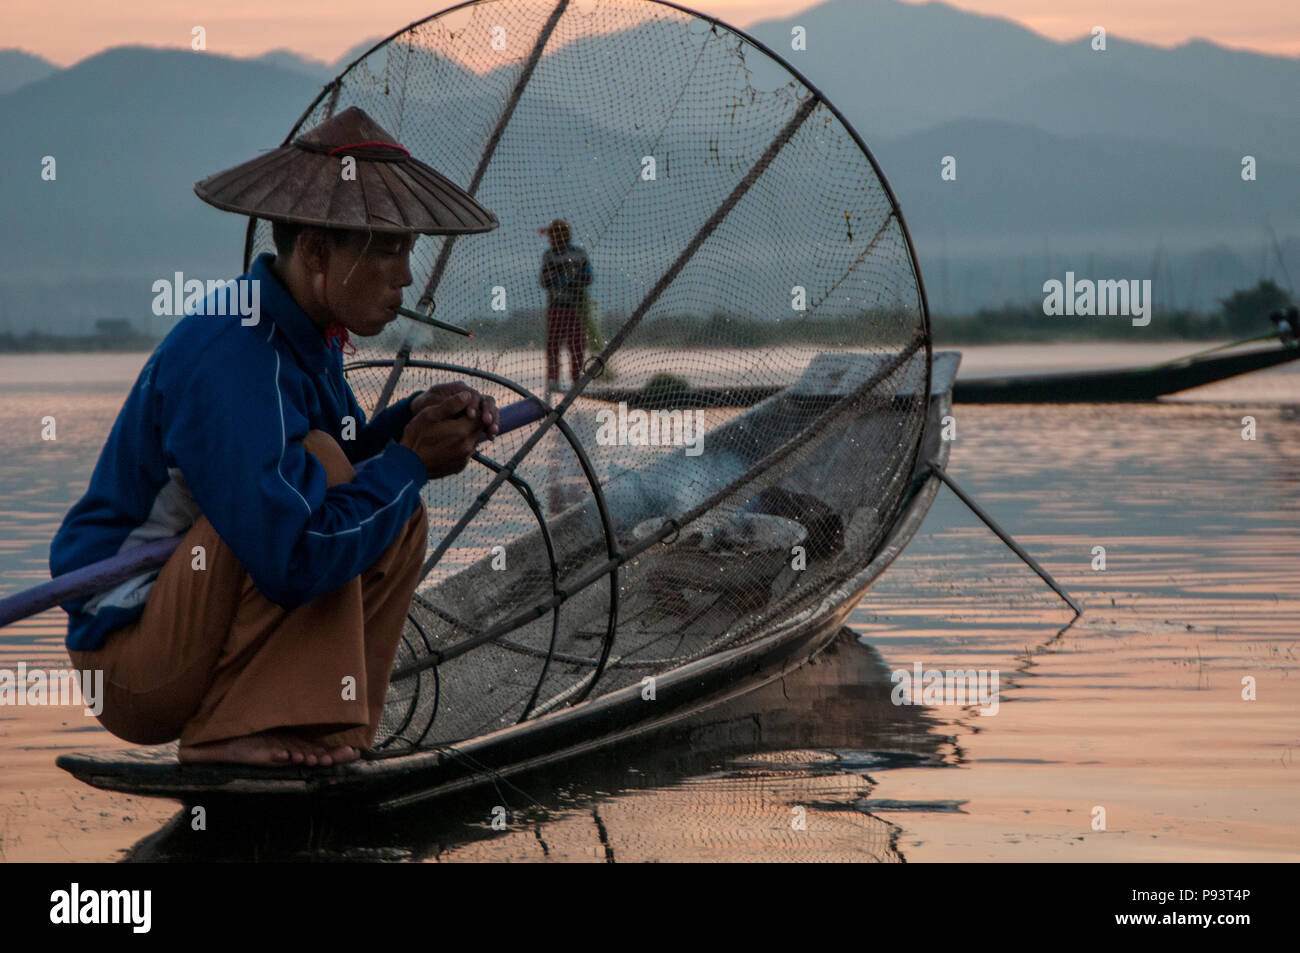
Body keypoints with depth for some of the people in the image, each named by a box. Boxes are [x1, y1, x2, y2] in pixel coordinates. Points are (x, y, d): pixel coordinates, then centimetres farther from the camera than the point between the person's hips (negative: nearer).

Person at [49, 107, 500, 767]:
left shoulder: (307, 334, 5)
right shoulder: (232, 357, -26)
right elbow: (297, 561, -34)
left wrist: (415, 418, -3)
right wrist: (411, 461, -20)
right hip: (128, 662, -10)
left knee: (397, 519, 7)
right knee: (317, 459, -22)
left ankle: (329, 724, -1)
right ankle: (232, 733, -23)